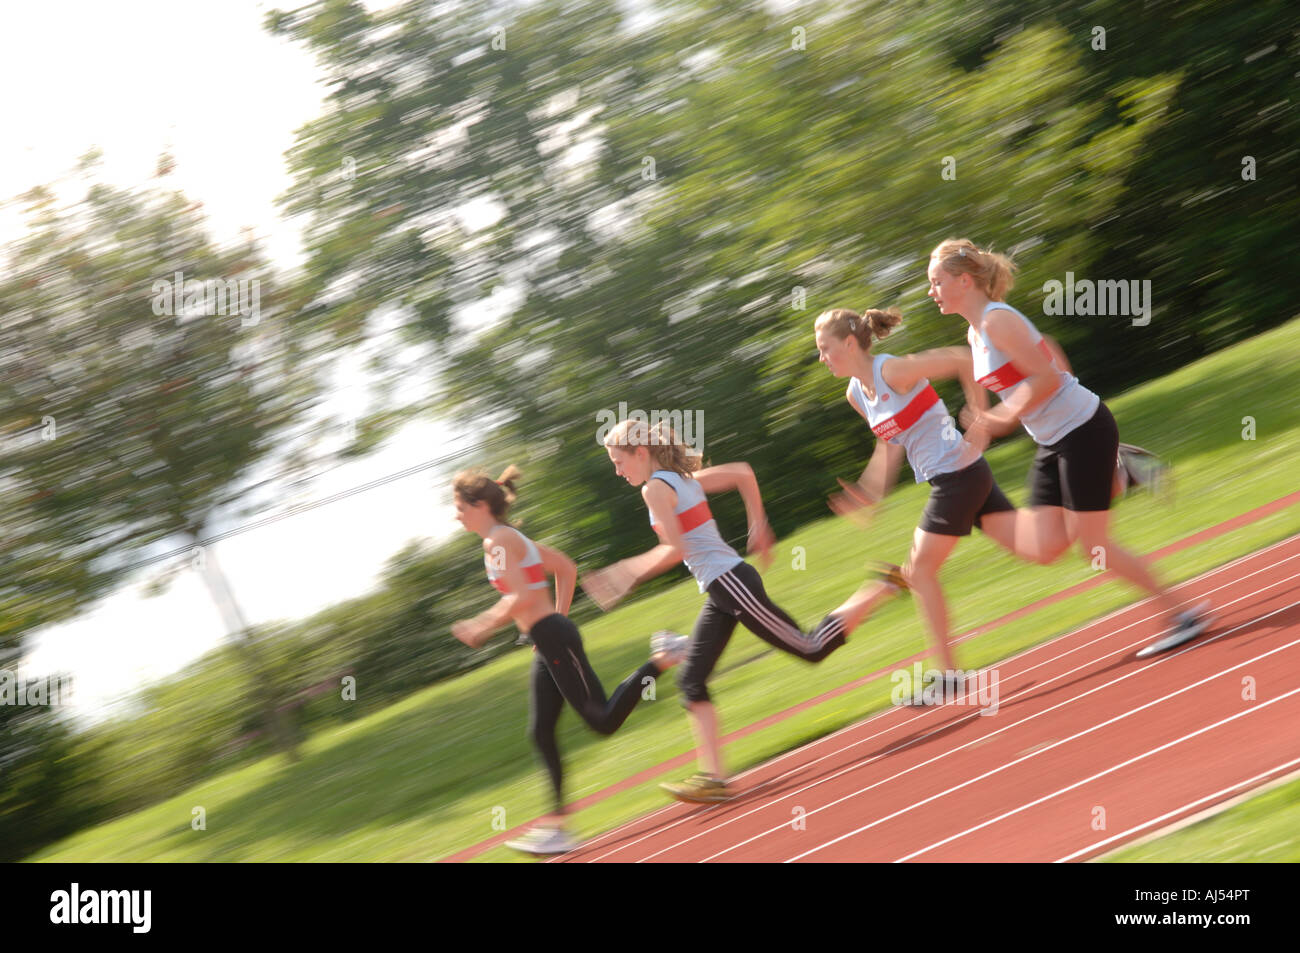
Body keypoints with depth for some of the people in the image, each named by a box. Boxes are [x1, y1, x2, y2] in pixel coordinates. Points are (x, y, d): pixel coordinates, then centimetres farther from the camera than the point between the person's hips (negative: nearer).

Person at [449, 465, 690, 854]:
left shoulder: (498, 541, -12)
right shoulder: (512, 538, 17)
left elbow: (522, 599, -22)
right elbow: (567, 568, 24)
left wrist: (481, 626, -12)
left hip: (552, 638, -10)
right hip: (547, 645, 10)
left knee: (603, 720, -10)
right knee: (540, 733, 7)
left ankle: (663, 660, -5)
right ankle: (555, 825, 7)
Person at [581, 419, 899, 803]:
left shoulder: (655, 488, -13)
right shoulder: (684, 479, 14)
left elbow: (676, 550, -22)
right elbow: (743, 474, 20)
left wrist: (626, 572, -15)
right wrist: (759, 526, 24)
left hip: (731, 584, -10)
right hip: (721, 591, 10)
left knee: (811, 648, 0)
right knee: (692, 681, 4)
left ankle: (881, 589, 8)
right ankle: (714, 777, -1)